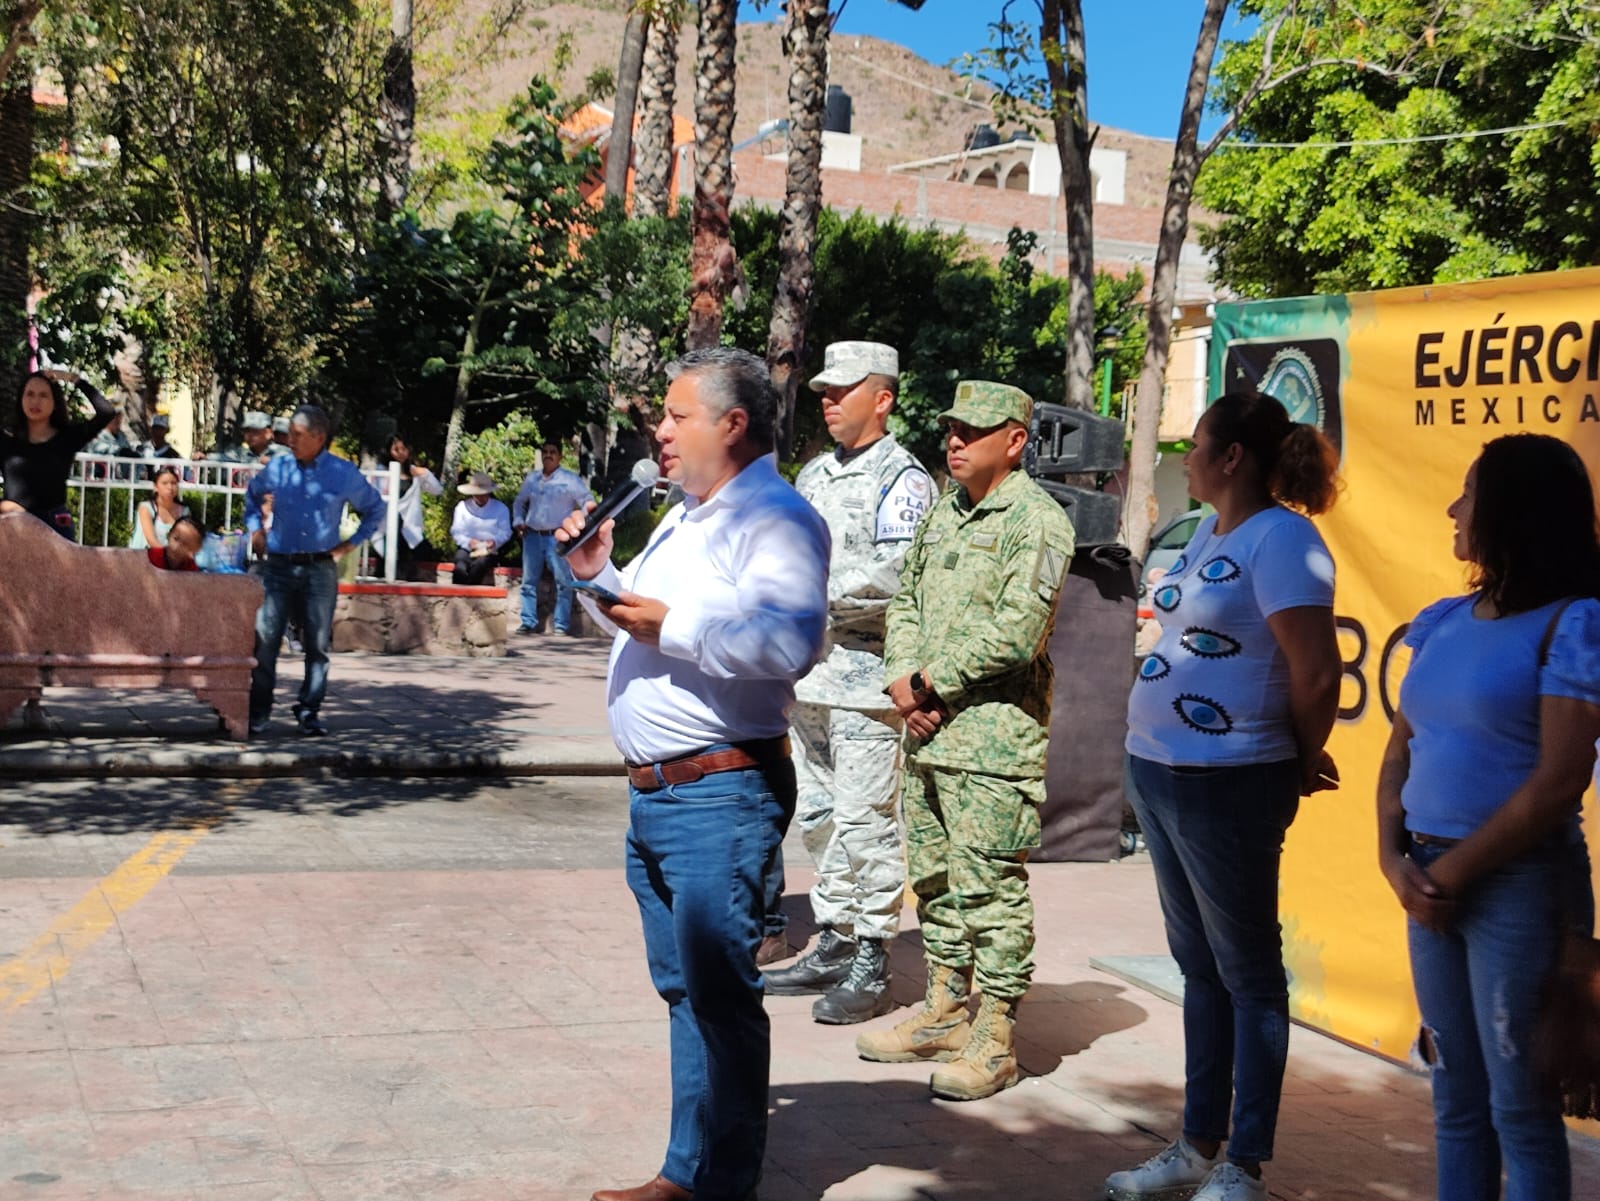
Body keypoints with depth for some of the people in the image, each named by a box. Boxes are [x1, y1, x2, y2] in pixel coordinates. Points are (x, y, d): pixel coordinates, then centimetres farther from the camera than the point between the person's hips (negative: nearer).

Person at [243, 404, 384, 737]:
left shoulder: (345, 474, 1)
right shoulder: (277, 468, 6)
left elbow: (375, 508, 15)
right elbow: (252, 495, 27)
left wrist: (352, 543, 8)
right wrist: (255, 529, 15)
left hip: (321, 569, 0)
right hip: (278, 567, 1)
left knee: (318, 644, 3)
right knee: (264, 639, -6)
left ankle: (309, 712, 13)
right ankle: (257, 712, 3)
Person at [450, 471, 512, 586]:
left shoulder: (500, 508, 9)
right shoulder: (462, 506, 11)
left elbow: (505, 532, 4)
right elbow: (456, 531, 7)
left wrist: (495, 541, -18)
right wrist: (468, 542, -14)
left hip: (489, 551, 0)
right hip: (466, 548, 1)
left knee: (479, 565, -37)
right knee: (461, 568, -35)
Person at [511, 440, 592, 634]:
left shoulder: (570, 479, 2)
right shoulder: (532, 478, 15)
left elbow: (588, 502, 0)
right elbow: (519, 502, 26)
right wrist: (518, 521, 11)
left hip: (558, 538, -4)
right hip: (533, 537, 4)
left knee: (563, 582, -7)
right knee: (529, 581, 5)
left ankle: (561, 625, -5)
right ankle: (529, 622, 11)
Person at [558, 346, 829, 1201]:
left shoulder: (774, 519, -12)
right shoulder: (685, 518, 19)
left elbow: (790, 645, -28)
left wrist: (673, 626, -23)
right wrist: (599, 574, 13)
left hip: (719, 798, -10)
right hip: (653, 794, 10)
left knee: (718, 994, -3)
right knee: (683, 990, 16)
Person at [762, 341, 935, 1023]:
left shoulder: (902, 480, -7)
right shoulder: (814, 475, 18)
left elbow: (893, 576, -19)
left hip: (865, 678, -8)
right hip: (807, 674, 8)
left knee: (865, 822, -6)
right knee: (818, 815, 13)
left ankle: (872, 964, 1)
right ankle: (834, 945, 24)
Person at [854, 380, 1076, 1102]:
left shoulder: (1037, 522, -10)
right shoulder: (943, 514, 15)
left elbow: (1014, 634, -18)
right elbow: (906, 600, 18)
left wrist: (927, 683, -12)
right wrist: (903, 682, 1)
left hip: (994, 738, -8)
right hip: (926, 730, 8)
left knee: (990, 888, -3)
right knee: (935, 878, 15)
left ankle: (994, 1041, 6)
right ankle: (944, 1014, 28)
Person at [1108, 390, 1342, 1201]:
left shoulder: (1278, 539, -16)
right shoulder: (1210, 531, 11)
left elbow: (1318, 673, -20)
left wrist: (1302, 764, -6)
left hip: (1227, 784, -9)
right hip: (1155, 771, 9)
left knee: (1247, 972, 3)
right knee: (1197, 963, 17)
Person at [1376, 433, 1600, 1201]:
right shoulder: (1444, 622, 10)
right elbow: (1401, 749, 11)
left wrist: (1457, 868, -12)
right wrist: (1393, 859, -3)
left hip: (1519, 884, -6)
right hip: (1433, 881, 7)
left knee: (1518, 1102, 2)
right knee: (1454, 1094, 15)